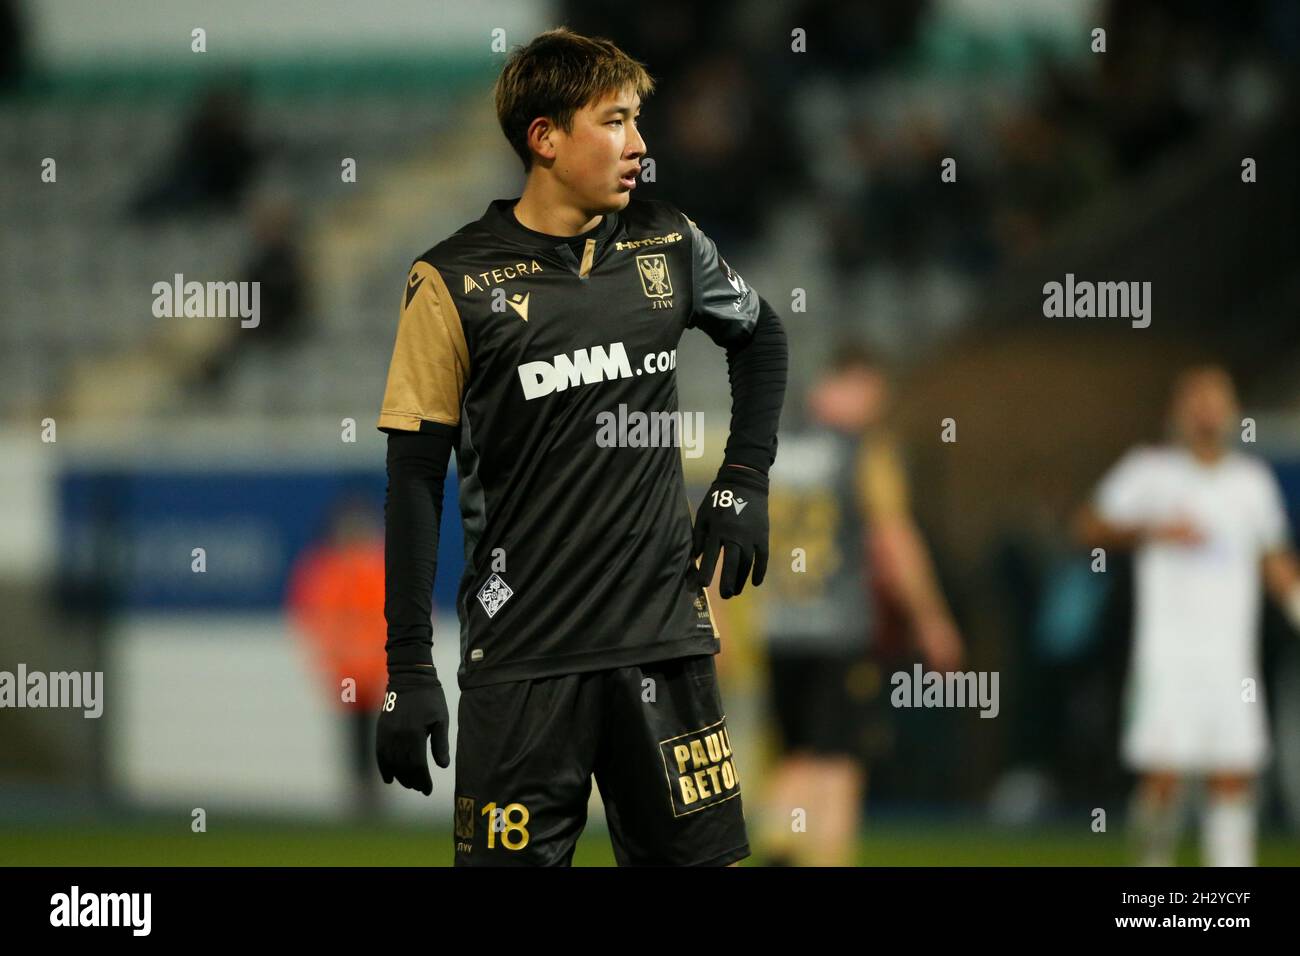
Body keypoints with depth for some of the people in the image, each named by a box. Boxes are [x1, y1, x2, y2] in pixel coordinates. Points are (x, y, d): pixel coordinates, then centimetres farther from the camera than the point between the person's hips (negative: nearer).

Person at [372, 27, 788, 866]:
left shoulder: (668, 245, 5)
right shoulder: (457, 284, -6)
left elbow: (762, 335, 25)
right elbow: (416, 481, -4)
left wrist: (744, 483, 13)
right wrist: (408, 671, -7)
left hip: (666, 638, 4)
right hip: (522, 652, -4)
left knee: (695, 854, 5)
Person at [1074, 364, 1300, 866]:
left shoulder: (1253, 481, 14)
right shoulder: (1149, 471, 2)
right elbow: (1088, 527, -3)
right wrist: (1151, 530, -17)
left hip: (1232, 659, 4)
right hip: (1167, 653, -4)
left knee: (1233, 782, -2)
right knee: (1163, 777, -11)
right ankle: (1155, 862, 10)